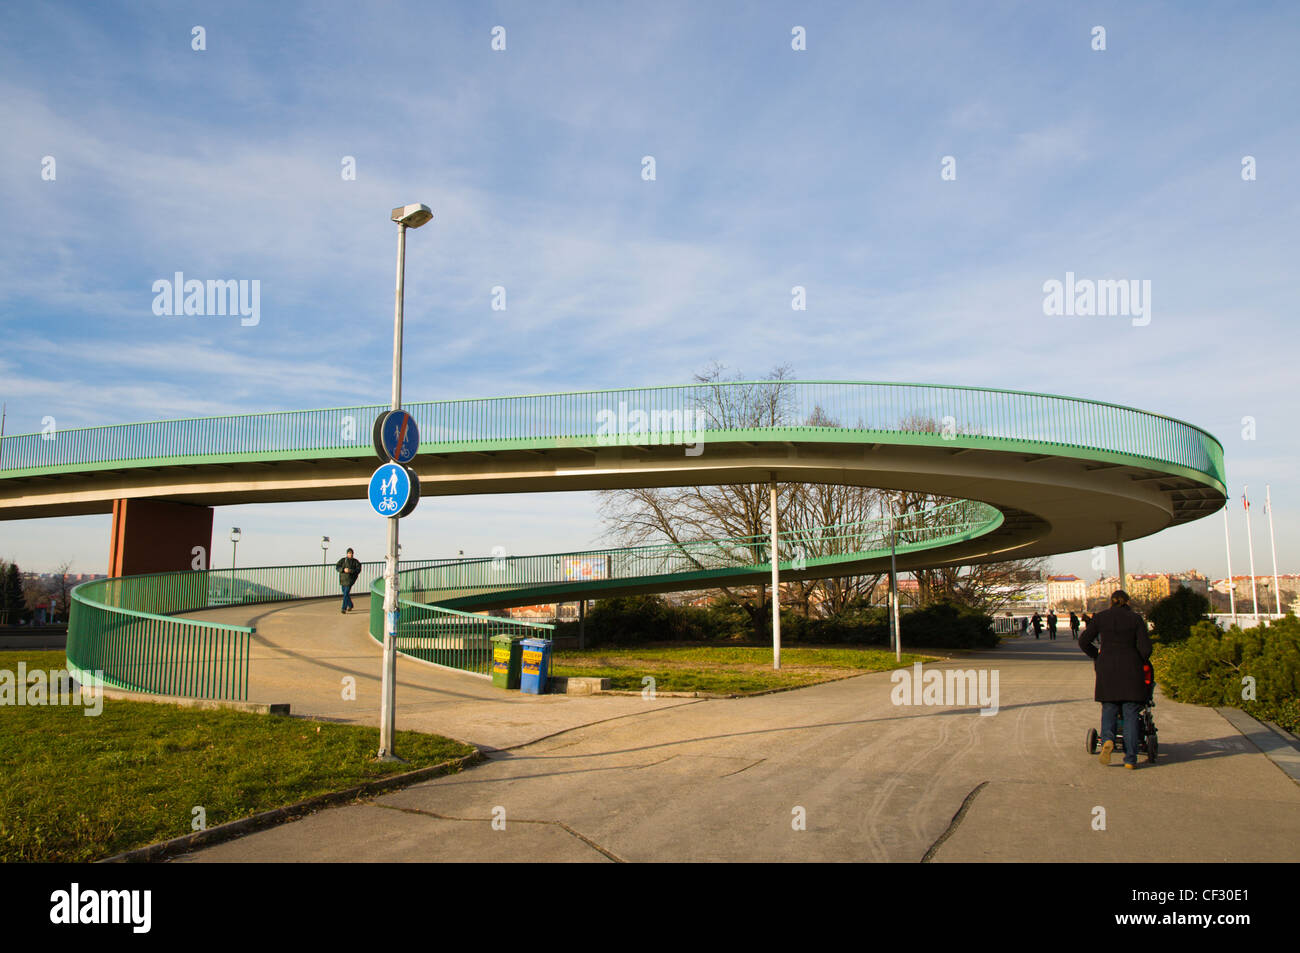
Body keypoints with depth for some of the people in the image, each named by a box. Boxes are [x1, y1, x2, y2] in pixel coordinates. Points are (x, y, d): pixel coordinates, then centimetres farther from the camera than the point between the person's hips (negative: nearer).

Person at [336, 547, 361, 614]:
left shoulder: (355, 561, -3)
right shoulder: (343, 560, 2)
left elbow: (358, 570, -8)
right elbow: (337, 567, -7)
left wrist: (351, 571, -23)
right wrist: (344, 569, -23)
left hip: (350, 579, -4)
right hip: (343, 579, 4)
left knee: (346, 593, -15)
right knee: (345, 593, 18)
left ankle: (344, 608, -16)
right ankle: (350, 605, 40)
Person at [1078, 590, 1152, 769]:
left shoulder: (1100, 617, 3)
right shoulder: (1136, 618, 1)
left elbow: (1083, 641, 2)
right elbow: (1145, 647, -4)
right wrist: (1139, 663, 14)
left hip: (1107, 669, 1)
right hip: (1130, 669, 0)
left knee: (1109, 709, 12)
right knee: (1130, 714, 5)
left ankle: (1107, 739, -17)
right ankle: (1130, 758, 2)